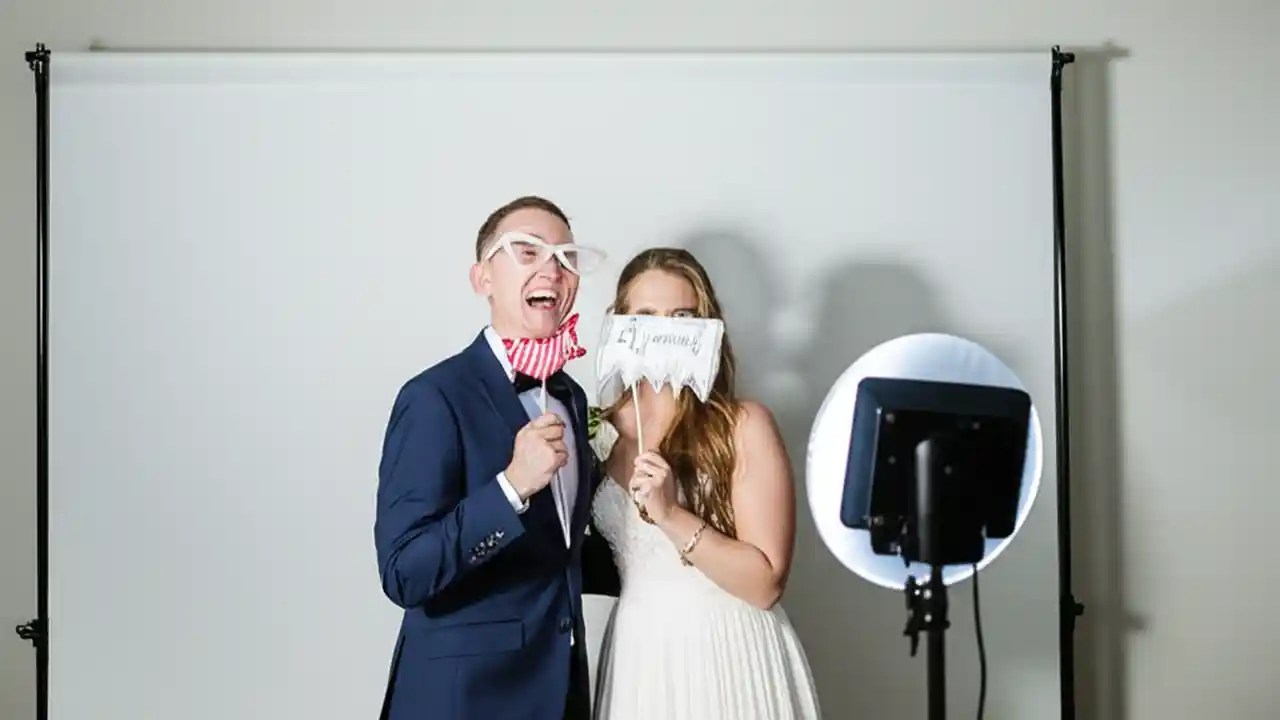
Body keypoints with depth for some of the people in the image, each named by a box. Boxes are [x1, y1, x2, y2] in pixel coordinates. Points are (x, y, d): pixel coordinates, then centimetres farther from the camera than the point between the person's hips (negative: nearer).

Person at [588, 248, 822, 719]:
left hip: (729, 657, -4)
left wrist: (671, 515, -23)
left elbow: (765, 583, -14)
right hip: (638, 657, 4)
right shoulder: (599, 432, 3)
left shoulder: (743, 424, -9)